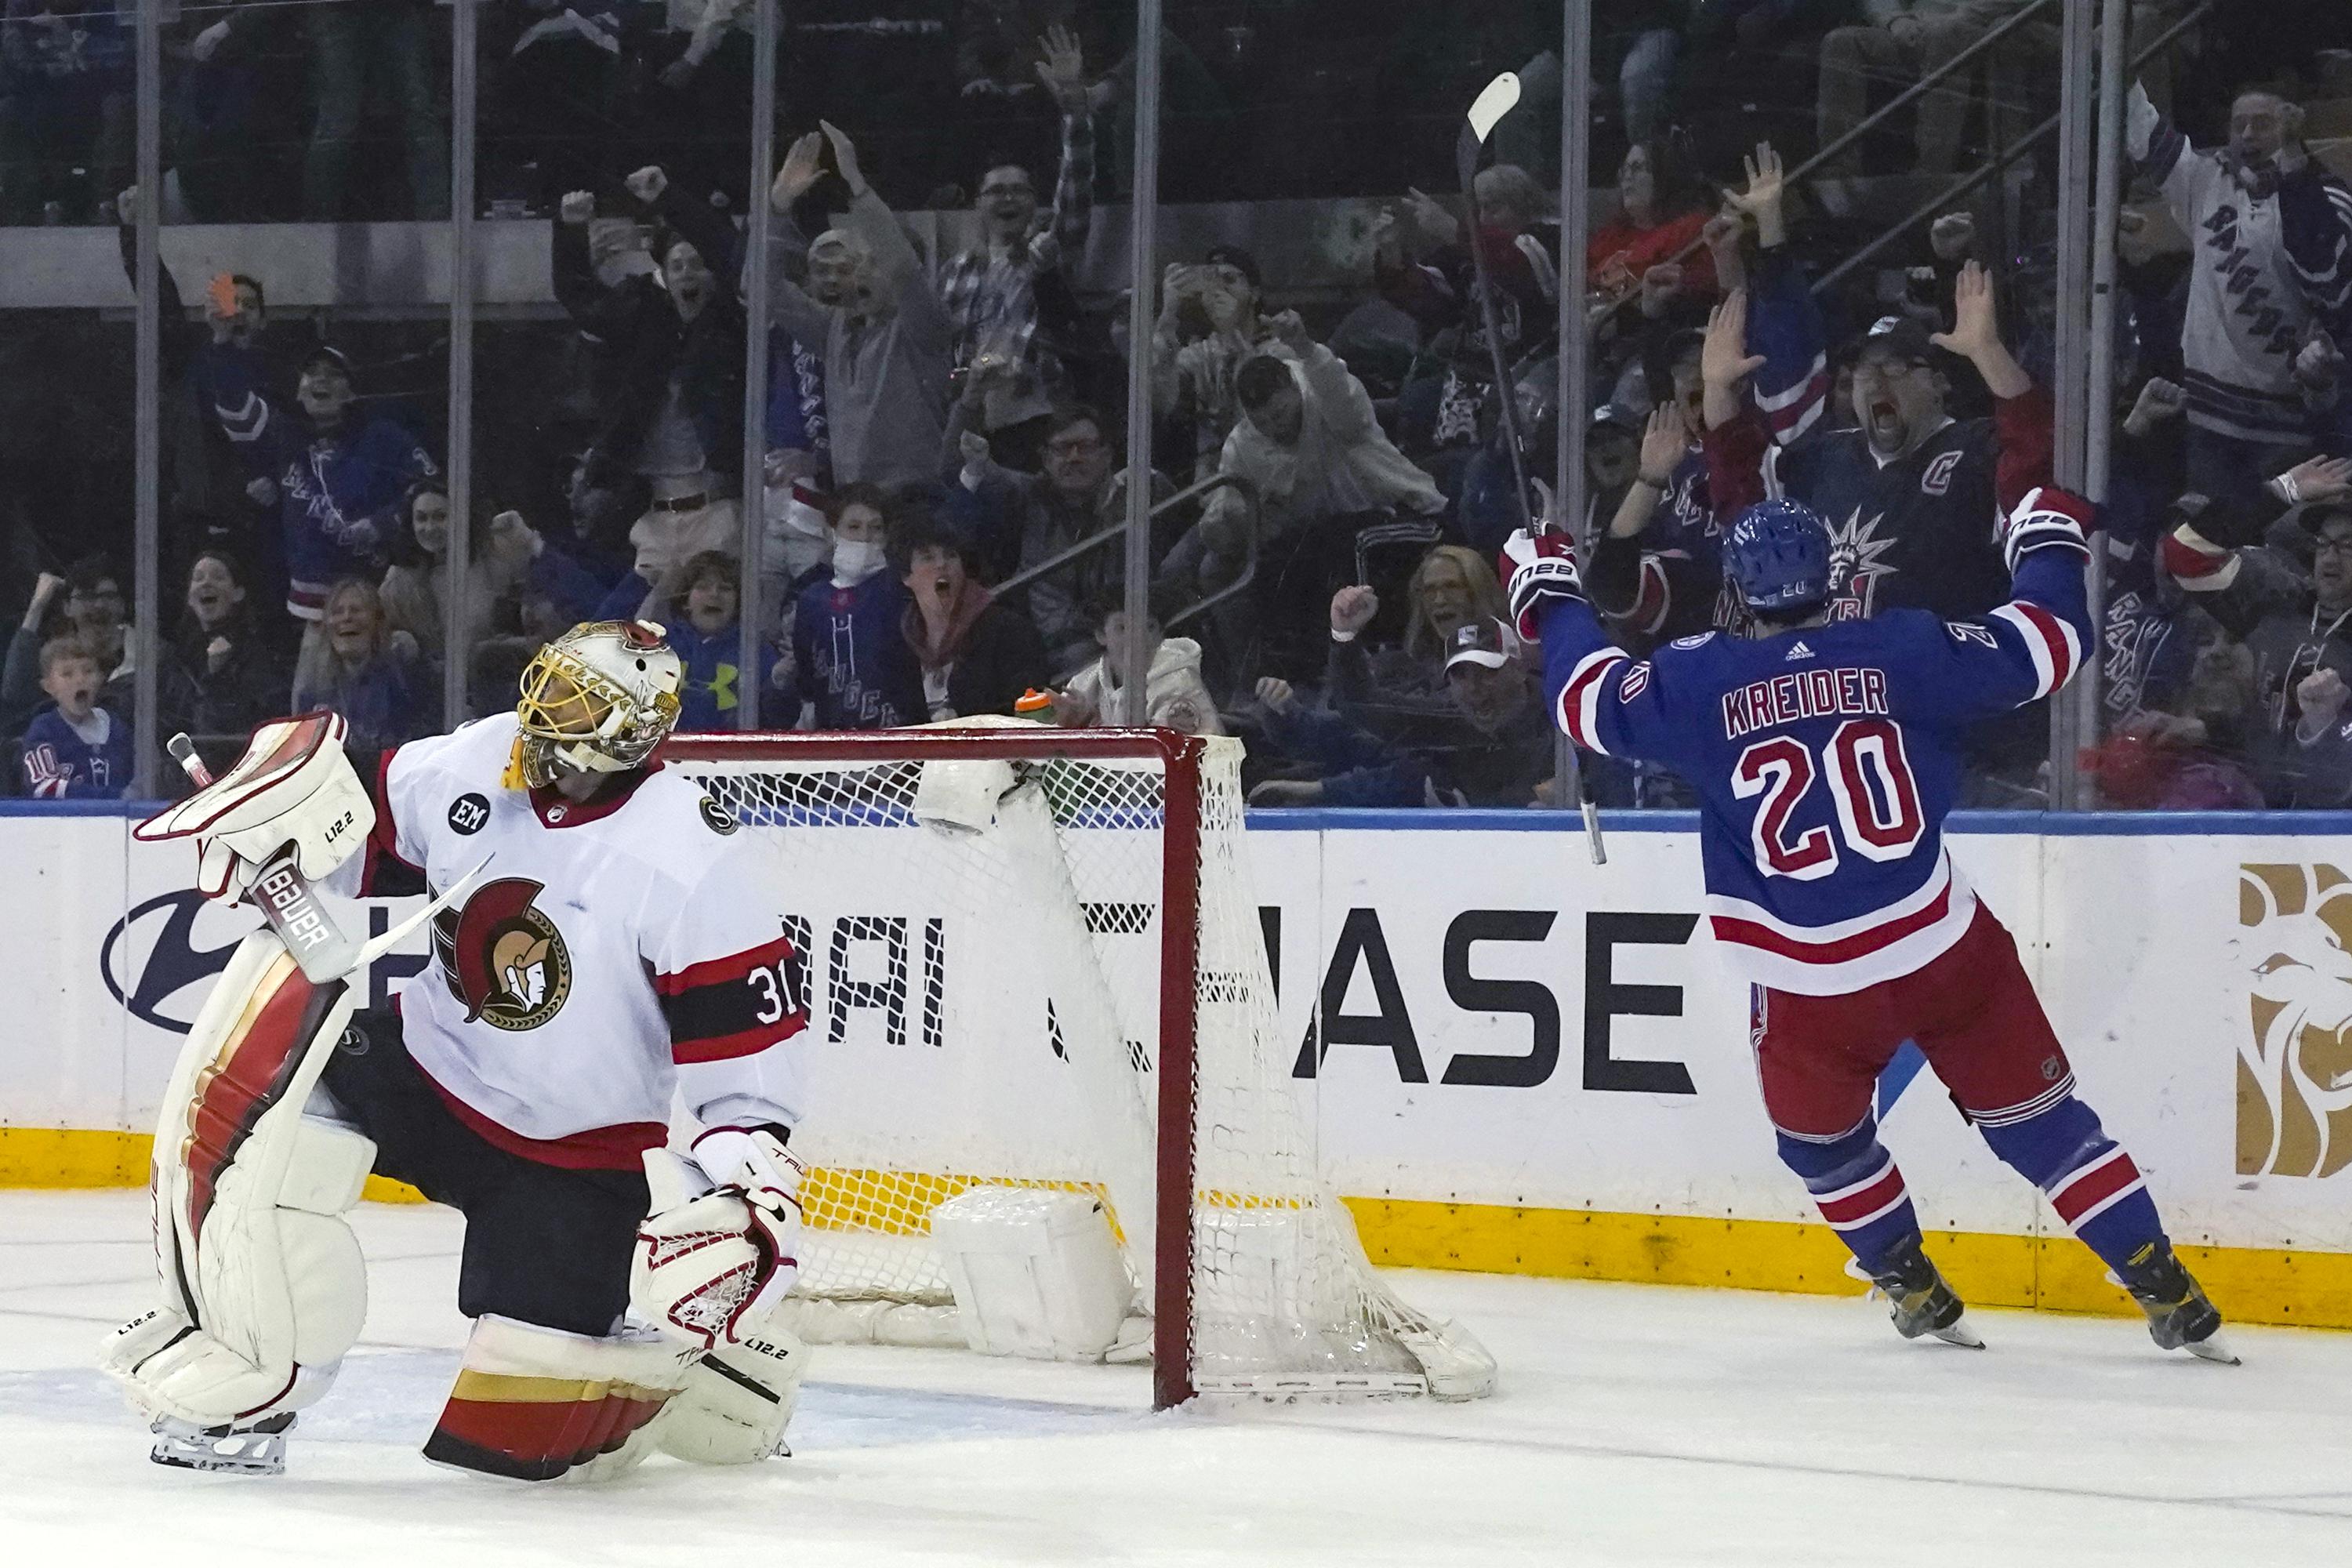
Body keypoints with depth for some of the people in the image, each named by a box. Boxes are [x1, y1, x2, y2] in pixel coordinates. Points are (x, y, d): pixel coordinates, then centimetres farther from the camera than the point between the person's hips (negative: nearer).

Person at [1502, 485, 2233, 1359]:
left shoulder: (1699, 685, -4)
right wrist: (2048, 547, 20)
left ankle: (1916, 1293, 34)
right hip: (1947, 949, 1)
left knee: (1820, 1140, 27)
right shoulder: (1902, 652, -5)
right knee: (2036, 1117, 11)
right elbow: (2044, 643, 1)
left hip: (1811, 988, -1)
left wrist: (1550, 600, 25)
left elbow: (1593, 699, 9)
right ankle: (2167, 1294, 8)